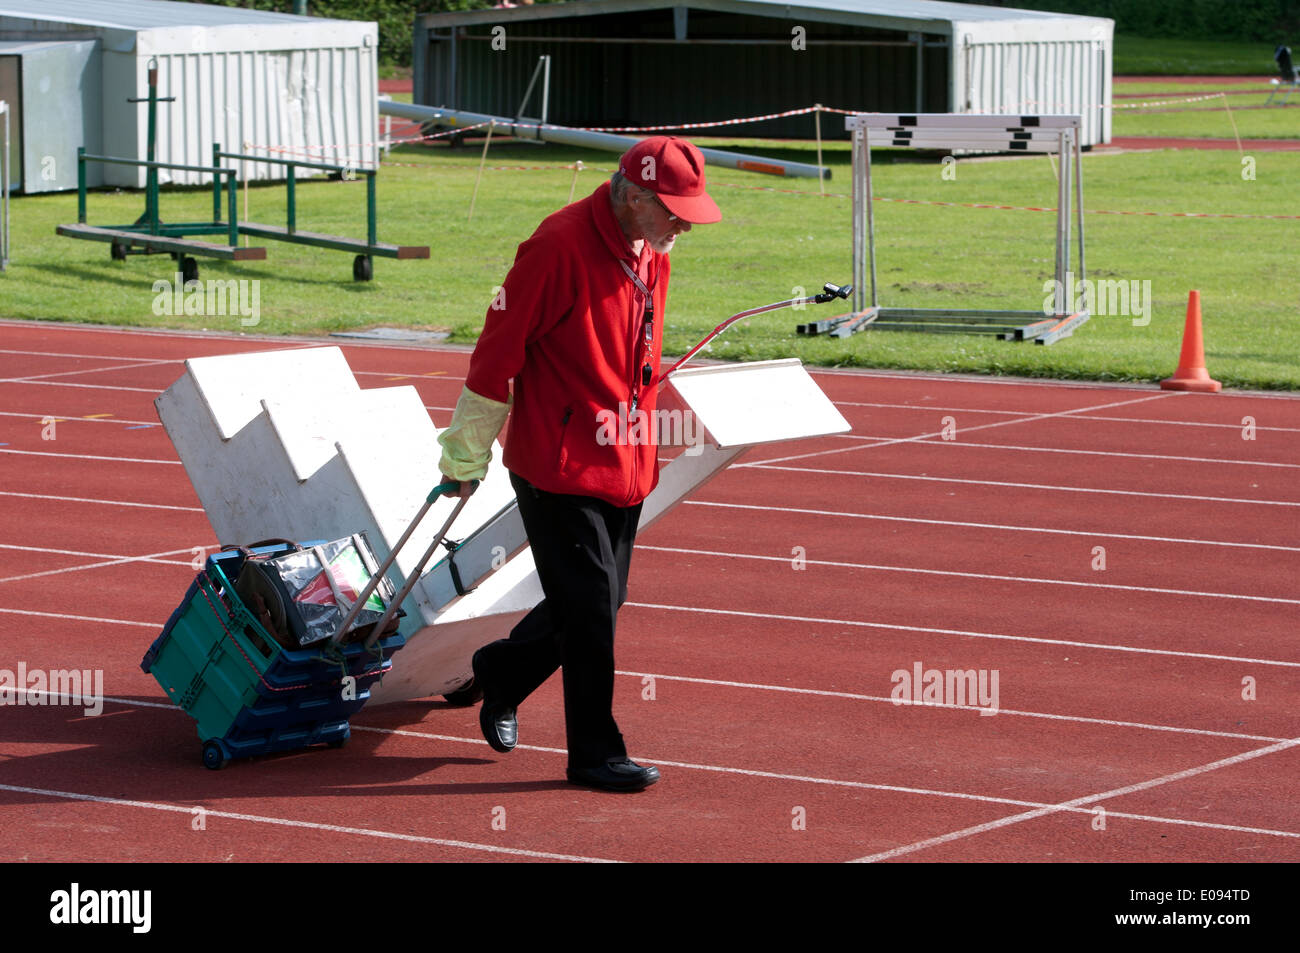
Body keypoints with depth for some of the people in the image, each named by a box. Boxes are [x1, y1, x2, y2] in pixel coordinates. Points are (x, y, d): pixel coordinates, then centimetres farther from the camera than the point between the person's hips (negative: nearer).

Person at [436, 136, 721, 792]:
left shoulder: (650, 252, 7)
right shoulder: (561, 246, -18)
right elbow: (499, 346, -13)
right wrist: (466, 456, -8)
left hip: (626, 464, 8)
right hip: (559, 465, -8)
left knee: (599, 602, 14)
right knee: (590, 606, -5)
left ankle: (501, 674, 37)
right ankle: (595, 754, 5)